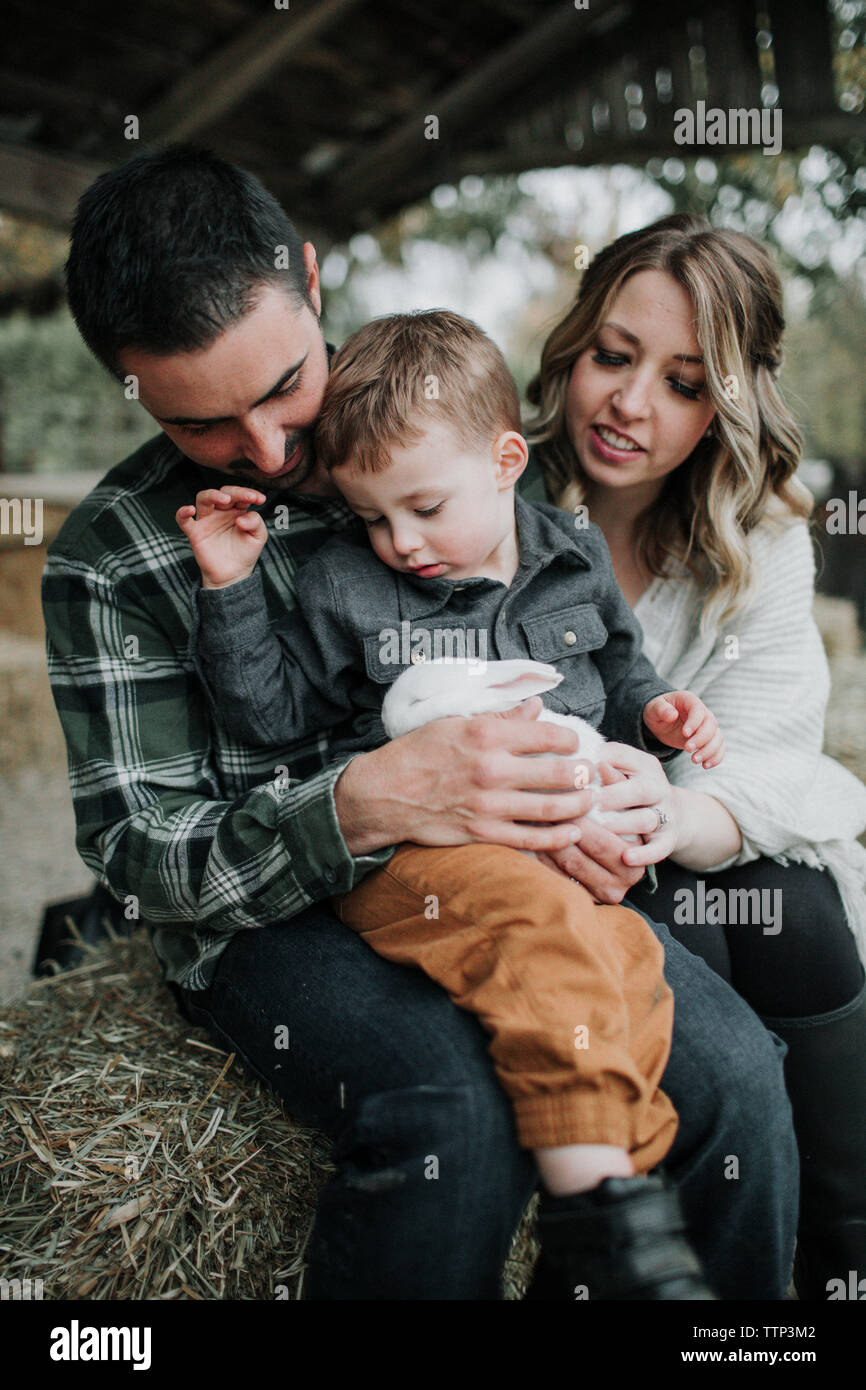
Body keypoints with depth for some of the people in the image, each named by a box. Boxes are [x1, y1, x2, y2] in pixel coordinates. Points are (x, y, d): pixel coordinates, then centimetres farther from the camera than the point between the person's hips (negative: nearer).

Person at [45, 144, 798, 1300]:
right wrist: (367, 803, -27)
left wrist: (585, 794, -11)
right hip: (268, 923, -2)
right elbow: (136, 853, -9)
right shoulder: (111, 556, -4)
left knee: (732, 1069, -20)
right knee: (460, 1117, -33)